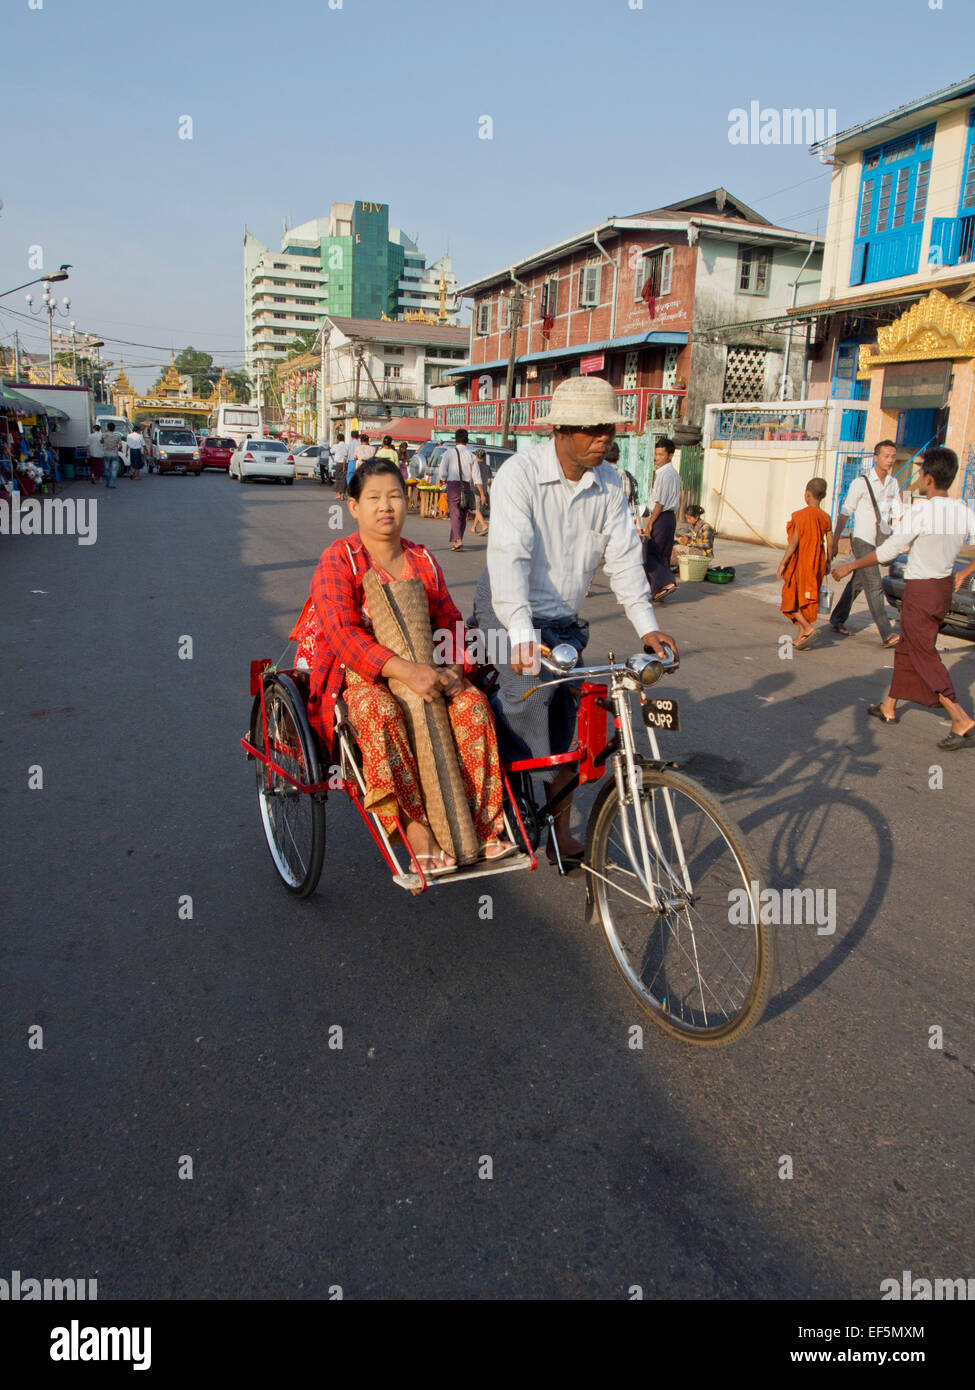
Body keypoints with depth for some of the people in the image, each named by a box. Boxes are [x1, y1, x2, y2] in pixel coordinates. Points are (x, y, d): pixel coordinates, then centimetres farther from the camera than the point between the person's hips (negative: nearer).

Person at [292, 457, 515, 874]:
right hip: (356, 674, -4)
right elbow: (342, 633, -20)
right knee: (381, 713, -39)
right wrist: (404, 669, -33)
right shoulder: (338, 560, -6)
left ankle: (482, 823, -18)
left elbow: (450, 620, 7)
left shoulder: (422, 561, 11)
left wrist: (452, 668, -16)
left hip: (420, 672, 5)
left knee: (472, 702, -24)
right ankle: (414, 825, -31)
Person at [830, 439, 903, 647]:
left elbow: (897, 513, 14)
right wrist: (835, 542, -5)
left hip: (881, 541, 7)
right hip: (863, 540, -6)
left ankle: (837, 620, 29)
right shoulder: (861, 483, -9)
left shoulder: (893, 483, 10)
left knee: (857, 583, 15)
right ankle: (887, 635, -16)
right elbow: (844, 513, -6)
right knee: (874, 587, -12)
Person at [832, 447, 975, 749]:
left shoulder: (920, 512, -20)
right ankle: (889, 707, 32)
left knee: (924, 656, -2)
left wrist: (850, 566, -8)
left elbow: (887, 551, -19)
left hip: (920, 591, -7)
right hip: (944, 588, 8)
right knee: (907, 648, 20)